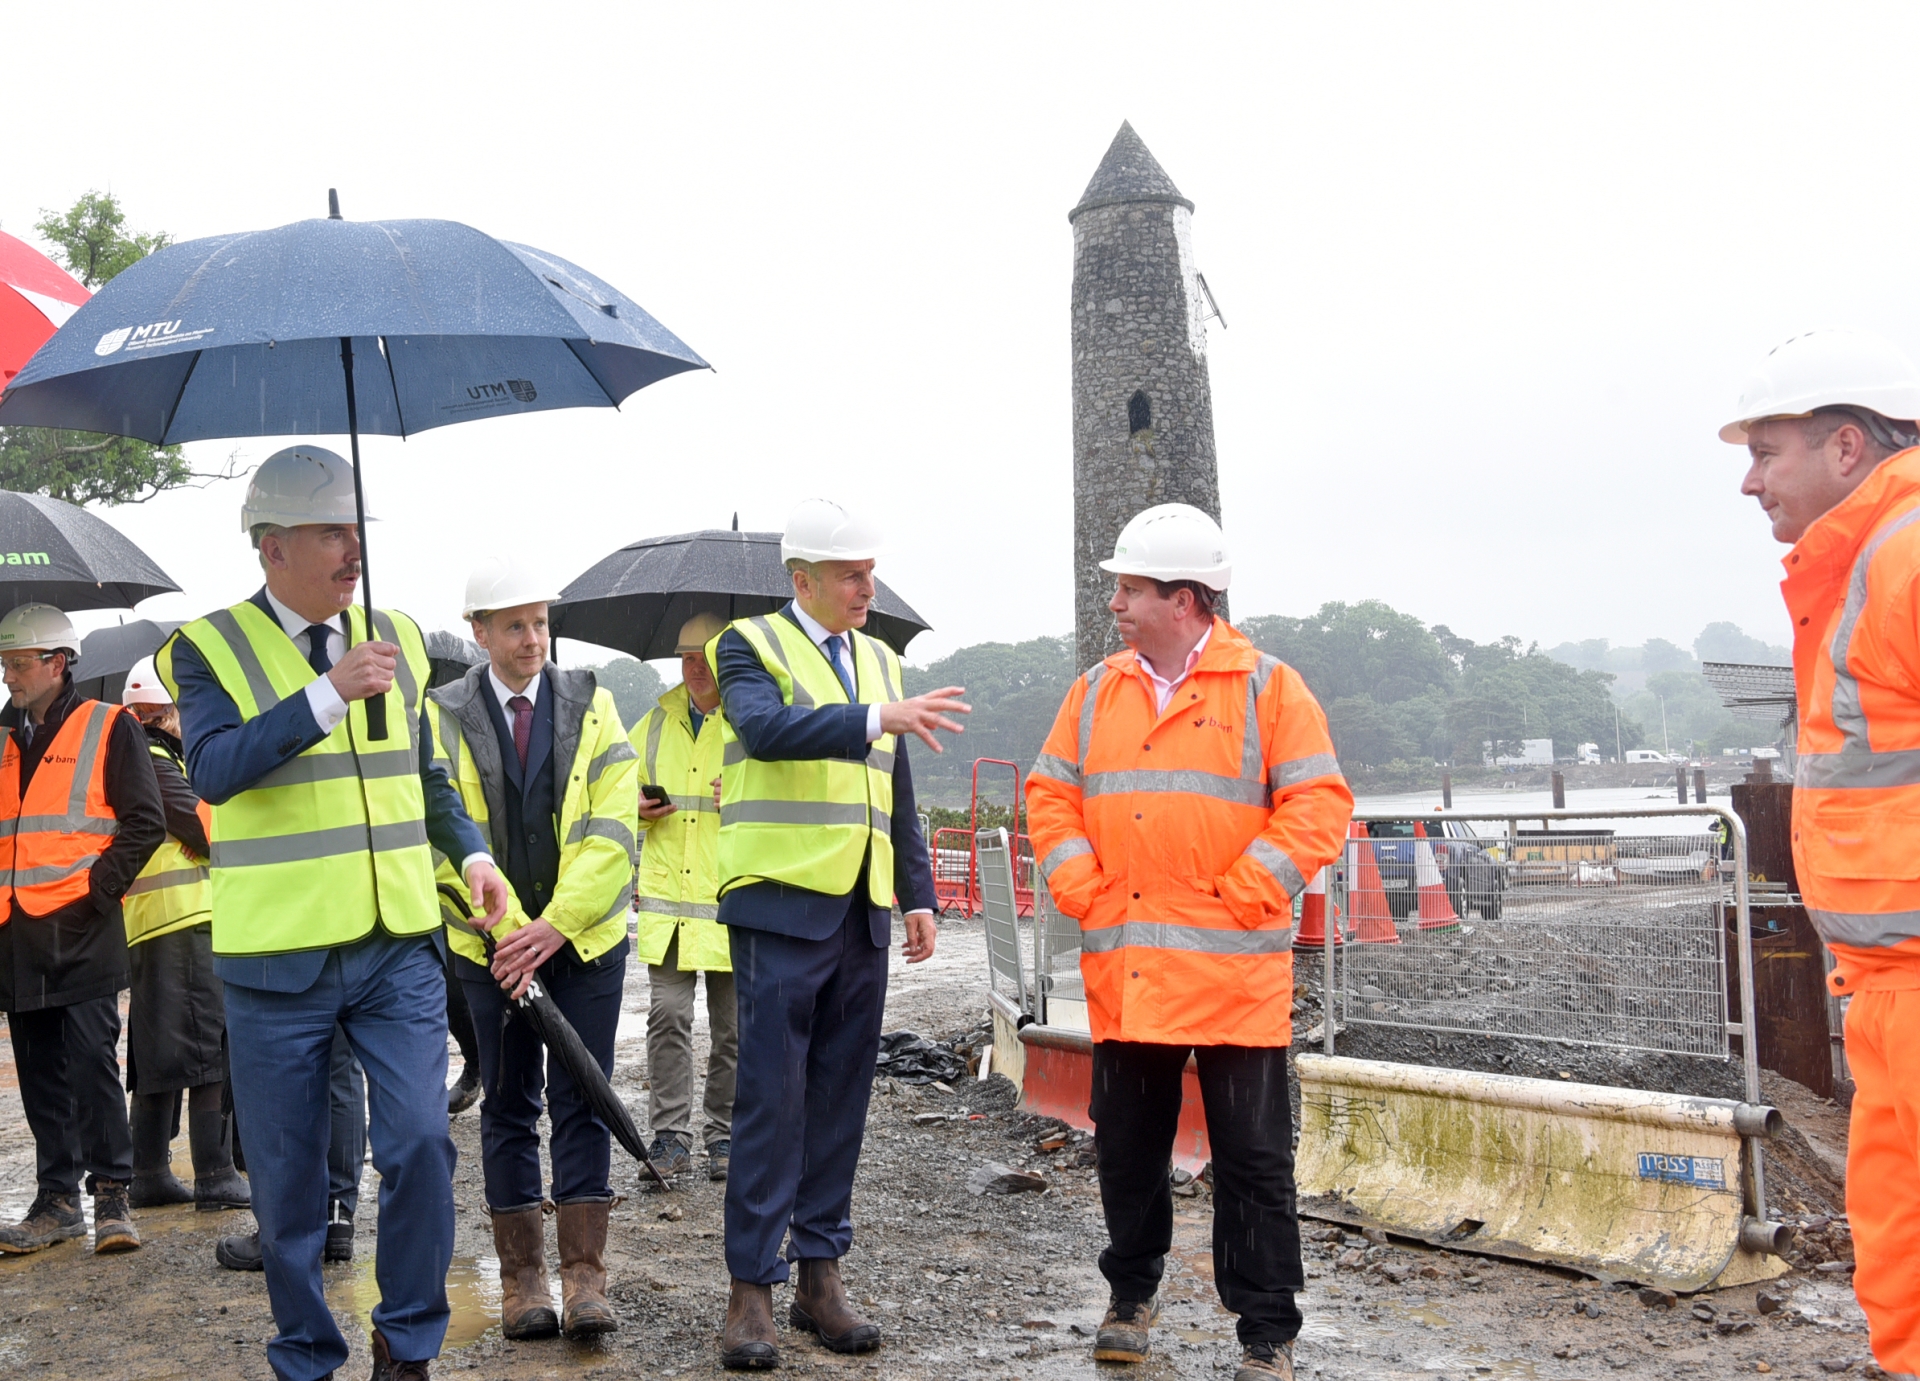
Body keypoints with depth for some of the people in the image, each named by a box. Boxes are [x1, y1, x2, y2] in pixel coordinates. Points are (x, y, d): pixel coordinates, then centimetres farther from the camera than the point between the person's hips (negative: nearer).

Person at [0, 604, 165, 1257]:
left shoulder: (109, 728, -1)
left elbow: (145, 823, -6)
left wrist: (97, 886, -12)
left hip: (82, 933, -6)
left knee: (93, 1064, -6)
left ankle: (112, 1196, 2)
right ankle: (57, 1200, 16)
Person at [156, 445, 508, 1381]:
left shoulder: (396, 638, 9)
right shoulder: (211, 648, -4)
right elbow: (214, 770, -22)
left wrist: (473, 853, 6)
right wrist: (329, 693, -29)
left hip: (399, 948, 3)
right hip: (276, 955, -2)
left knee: (420, 1142, -8)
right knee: (287, 1178, 7)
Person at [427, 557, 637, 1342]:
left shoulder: (592, 708, 1)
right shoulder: (444, 718, -1)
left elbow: (611, 830, -7)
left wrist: (557, 925, -16)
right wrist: (507, 930, -17)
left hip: (586, 936, 0)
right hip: (491, 943, 0)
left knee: (581, 1102, -2)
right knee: (508, 1108, 6)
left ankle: (584, 1277, 0)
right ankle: (522, 1279, 13)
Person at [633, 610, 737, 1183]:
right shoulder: (657, 722, 15)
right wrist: (637, 808, 3)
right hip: (666, 894, 3)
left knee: (731, 1025, 4)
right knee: (668, 1014, -5)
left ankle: (724, 1135, 16)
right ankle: (671, 1133, 3)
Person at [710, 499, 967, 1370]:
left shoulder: (879, 660, 17)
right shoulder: (752, 646, -1)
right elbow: (766, 729, -24)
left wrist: (918, 895, 13)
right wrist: (878, 718, -32)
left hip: (861, 911, 6)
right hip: (781, 906, -6)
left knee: (840, 1099, 8)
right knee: (772, 1100, -5)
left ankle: (819, 1276, 16)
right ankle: (751, 1290, 1)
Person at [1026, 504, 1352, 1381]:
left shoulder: (1268, 688, -3)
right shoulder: (1097, 693, 11)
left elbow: (1318, 807, -7)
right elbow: (1051, 795, 14)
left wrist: (1238, 898, -13)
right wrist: (1082, 891, 0)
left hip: (1234, 971, -4)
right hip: (1123, 971, 4)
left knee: (1253, 1161, 2)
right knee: (1126, 1149, 13)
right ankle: (1132, 1297, 31)